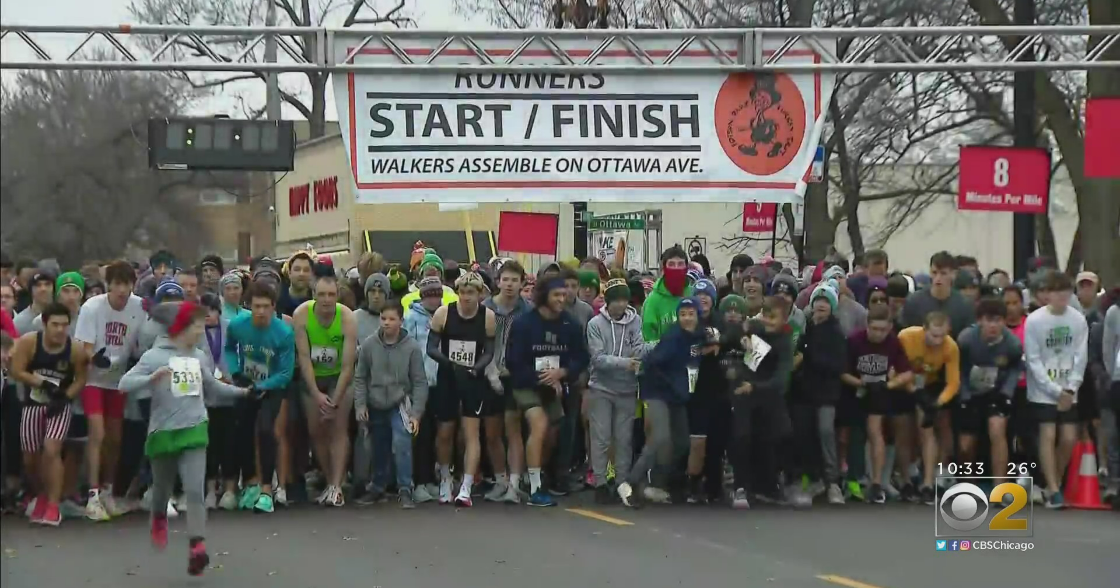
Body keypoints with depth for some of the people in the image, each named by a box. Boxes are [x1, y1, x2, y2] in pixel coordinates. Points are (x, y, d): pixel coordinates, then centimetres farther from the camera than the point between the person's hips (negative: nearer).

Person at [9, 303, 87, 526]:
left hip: (59, 405, -2)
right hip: (33, 404, 2)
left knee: (51, 451, -20)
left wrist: (65, 397, -18)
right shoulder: (28, 342, -15)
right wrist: (43, 383, -22)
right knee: (30, 459, 10)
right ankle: (44, 494, 39)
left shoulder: (75, 349, -15)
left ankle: (53, 507, -12)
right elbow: (16, 371, -13)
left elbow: (80, 379, -4)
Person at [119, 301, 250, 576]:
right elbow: (125, 383, -18)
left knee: (195, 489, -13)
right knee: (162, 487, 17)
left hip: (194, 430, 2)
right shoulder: (155, 355, -9)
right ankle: (159, 519, 51)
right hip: (163, 431, -2)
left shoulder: (201, 357, 7)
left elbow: (212, 386, 25)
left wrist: (241, 391, 26)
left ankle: (197, 547, -19)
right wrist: (151, 379, -34)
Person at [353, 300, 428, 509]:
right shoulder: (369, 344, -7)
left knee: (402, 444, -21)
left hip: (400, 404, -3)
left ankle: (405, 491, -12)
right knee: (378, 449, 13)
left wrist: (416, 412, -11)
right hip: (376, 406, 3)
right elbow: (360, 378, 3)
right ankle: (378, 487, 33)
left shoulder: (412, 346, -11)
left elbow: (419, 382, -7)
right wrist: (360, 405, -4)